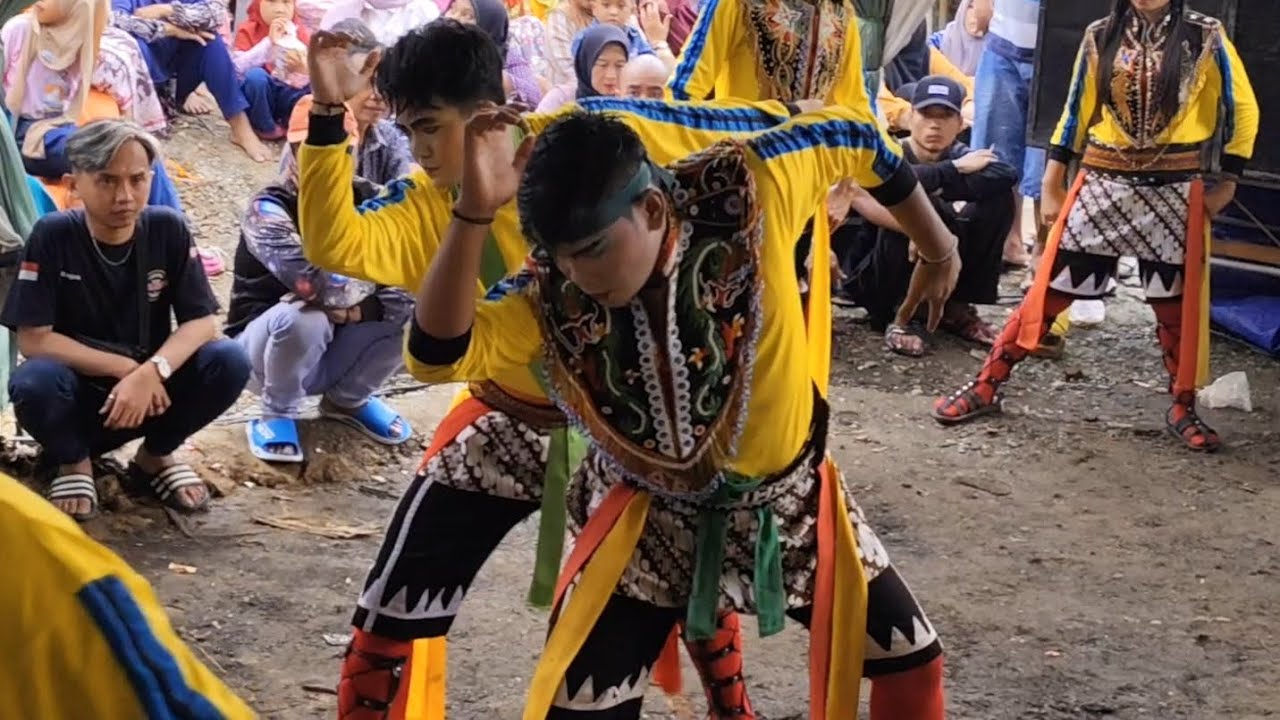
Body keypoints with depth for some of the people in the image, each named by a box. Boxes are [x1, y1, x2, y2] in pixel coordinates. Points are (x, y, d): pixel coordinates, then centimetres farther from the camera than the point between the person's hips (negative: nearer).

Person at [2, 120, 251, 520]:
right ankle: (73, 462, 0)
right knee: (35, 382, -35)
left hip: (149, 391, 2)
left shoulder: (168, 230, -10)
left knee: (229, 362, -23)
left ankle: (155, 456, 4)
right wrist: (125, 368, -24)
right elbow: (33, 340, -18)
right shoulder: (52, 237, -16)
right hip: (77, 392, -2)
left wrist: (149, 372, -31)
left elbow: (201, 322, -12)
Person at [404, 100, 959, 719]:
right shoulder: (553, 291, -24)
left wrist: (937, 250, 4)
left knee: (912, 663, 14)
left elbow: (847, 137, -10)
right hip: (652, 517, -1)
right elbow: (435, 356, -35)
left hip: (788, 497, 1)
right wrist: (476, 209, -45)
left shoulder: (743, 193, -27)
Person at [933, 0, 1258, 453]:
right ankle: (987, 386, 9)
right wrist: (1052, 186, 9)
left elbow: (1242, 108, 4)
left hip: (1174, 191, -1)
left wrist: (1228, 181, 0)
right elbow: (1076, 113, 9)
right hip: (1102, 184, 1)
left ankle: (1182, 410, 22)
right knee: (1050, 289, 2)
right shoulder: (1100, 37, 3)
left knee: (1176, 303, 6)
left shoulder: (1205, 37, -3)